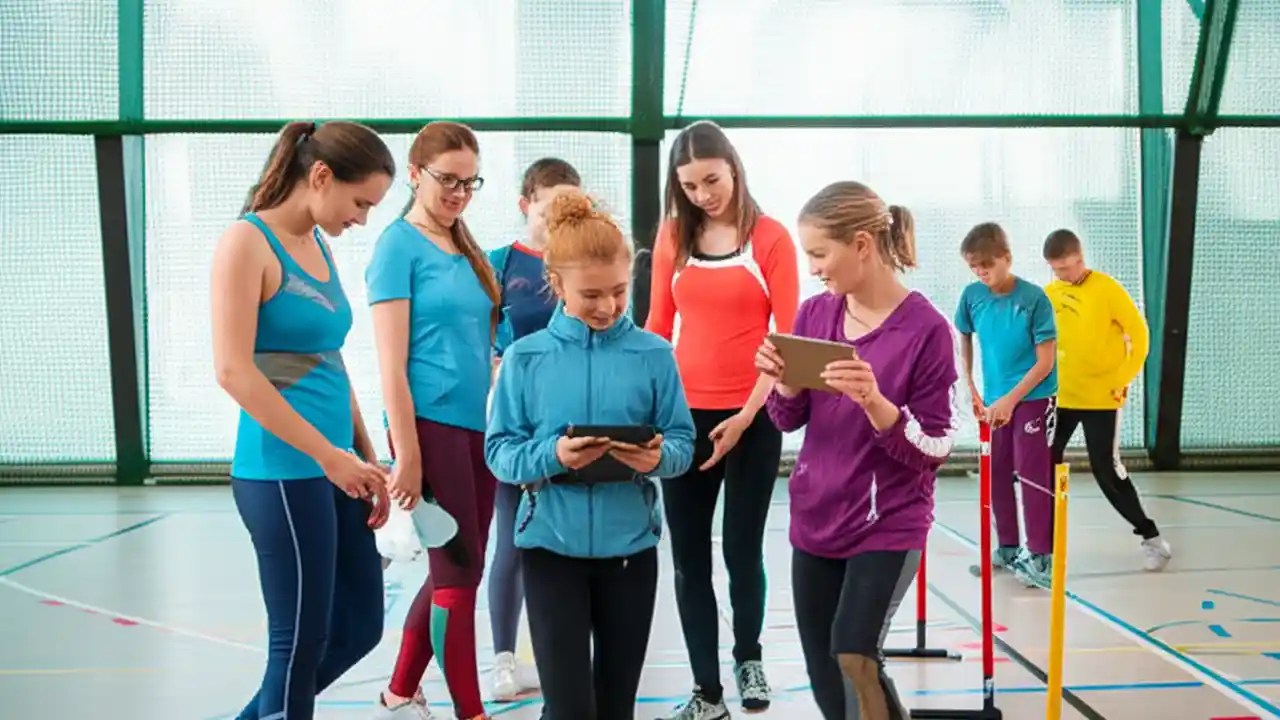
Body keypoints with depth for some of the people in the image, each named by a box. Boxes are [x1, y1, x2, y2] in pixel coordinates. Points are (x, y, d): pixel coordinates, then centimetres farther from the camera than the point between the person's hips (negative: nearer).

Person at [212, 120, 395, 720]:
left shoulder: (319, 246, 13)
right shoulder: (248, 242, -11)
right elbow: (233, 371, -18)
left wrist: (367, 459, 13)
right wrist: (328, 455, -18)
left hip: (333, 470, 9)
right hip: (282, 474, -9)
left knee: (360, 626, 15)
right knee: (301, 642, 1)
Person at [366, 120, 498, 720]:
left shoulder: (470, 251, 14)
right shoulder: (400, 245, -7)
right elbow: (391, 363, -11)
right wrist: (407, 456, -15)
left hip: (478, 427, 8)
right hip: (432, 425, -7)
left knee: (453, 570, 13)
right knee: (460, 570, -4)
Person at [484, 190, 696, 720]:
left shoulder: (653, 354, -1)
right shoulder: (525, 357, -3)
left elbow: (683, 442, 0)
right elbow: (500, 452, -5)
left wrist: (659, 457, -21)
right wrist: (553, 455, -23)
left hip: (630, 544, 2)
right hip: (551, 543, -1)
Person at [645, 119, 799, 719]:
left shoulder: (770, 237, -5)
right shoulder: (673, 236, 6)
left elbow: (788, 337, -6)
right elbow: (658, 326, 9)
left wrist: (748, 413, -13)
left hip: (751, 417, -3)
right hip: (685, 416, 3)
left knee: (742, 548, 5)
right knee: (689, 557, 6)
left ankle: (748, 657, 33)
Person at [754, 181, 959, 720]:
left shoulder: (926, 328, -16)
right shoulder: (814, 315, 0)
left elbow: (935, 449, -15)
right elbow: (791, 420, 8)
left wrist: (873, 400, -30)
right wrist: (784, 382, -13)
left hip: (888, 525, -6)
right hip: (815, 520, 6)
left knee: (853, 658, -16)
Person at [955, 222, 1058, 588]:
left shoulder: (1034, 298, -18)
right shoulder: (972, 295, -5)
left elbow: (1046, 361, -17)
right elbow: (965, 339, 13)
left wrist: (1010, 400, -22)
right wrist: (970, 388, 8)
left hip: (1033, 397, -5)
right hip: (994, 399, 5)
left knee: (1033, 475, -4)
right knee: (996, 473, 12)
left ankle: (1040, 555, 4)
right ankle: (1007, 548, 25)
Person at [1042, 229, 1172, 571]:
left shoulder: (1107, 289, -11)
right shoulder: (1049, 293, 2)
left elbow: (1139, 333, -7)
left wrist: (1123, 379, -10)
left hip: (1101, 397, -5)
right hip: (1060, 396, 5)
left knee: (1107, 471, -5)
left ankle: (1150, 536, 11)